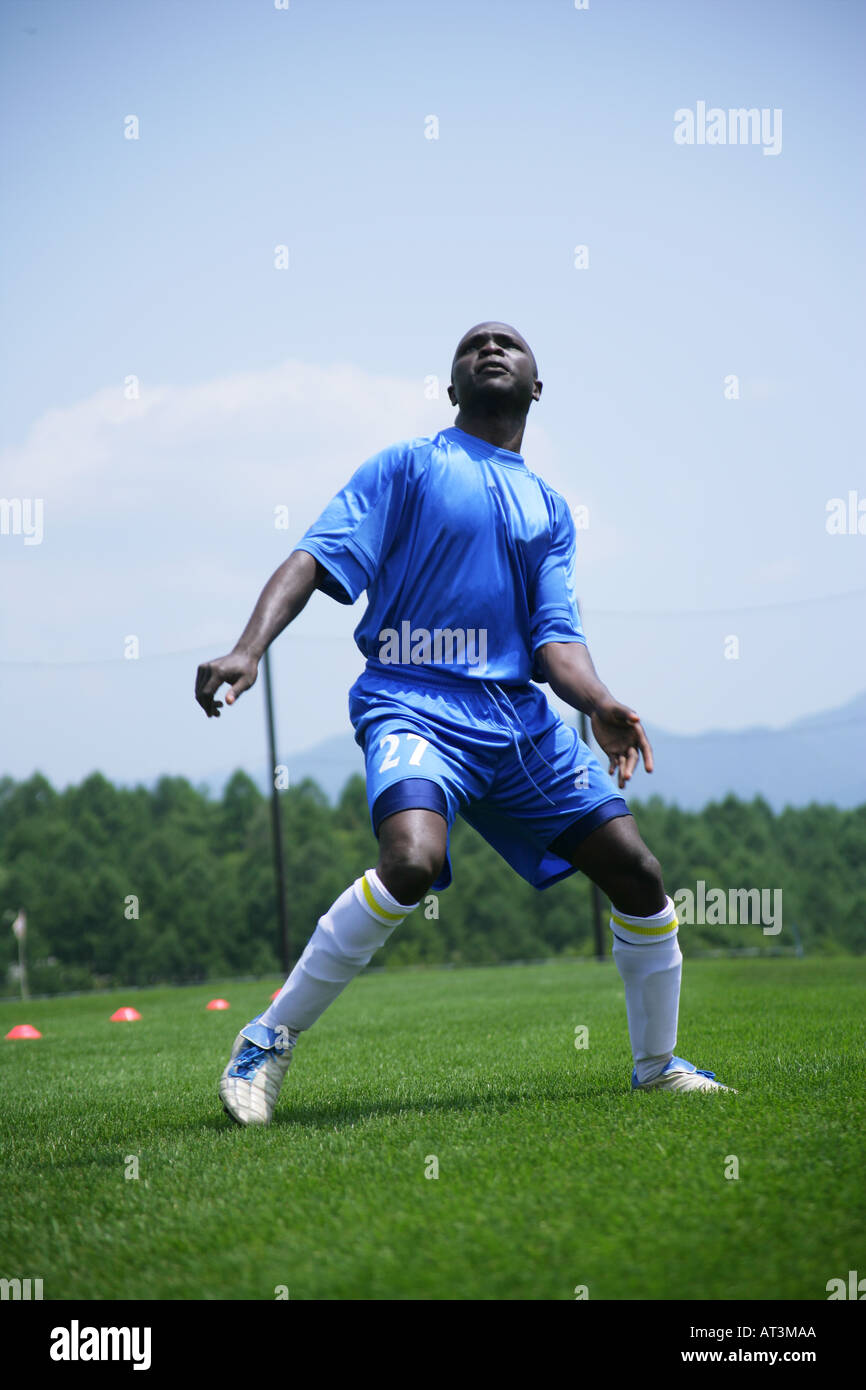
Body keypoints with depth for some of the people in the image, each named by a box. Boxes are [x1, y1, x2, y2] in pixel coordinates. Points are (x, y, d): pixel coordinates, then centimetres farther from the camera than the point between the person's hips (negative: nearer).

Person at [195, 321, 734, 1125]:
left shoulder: (550, 510, 20)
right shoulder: (408, 467, 7)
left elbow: (554, 638, 10)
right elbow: (315, 560, -4)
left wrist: (600, 705, -12)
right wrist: (249, 650, -21)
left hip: (520, 716, 5)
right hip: (415, 702, -5)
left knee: (636, 871, 0)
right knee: (413, 859, -32)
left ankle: (657, 1065, 22)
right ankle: (269, 1042, -17)